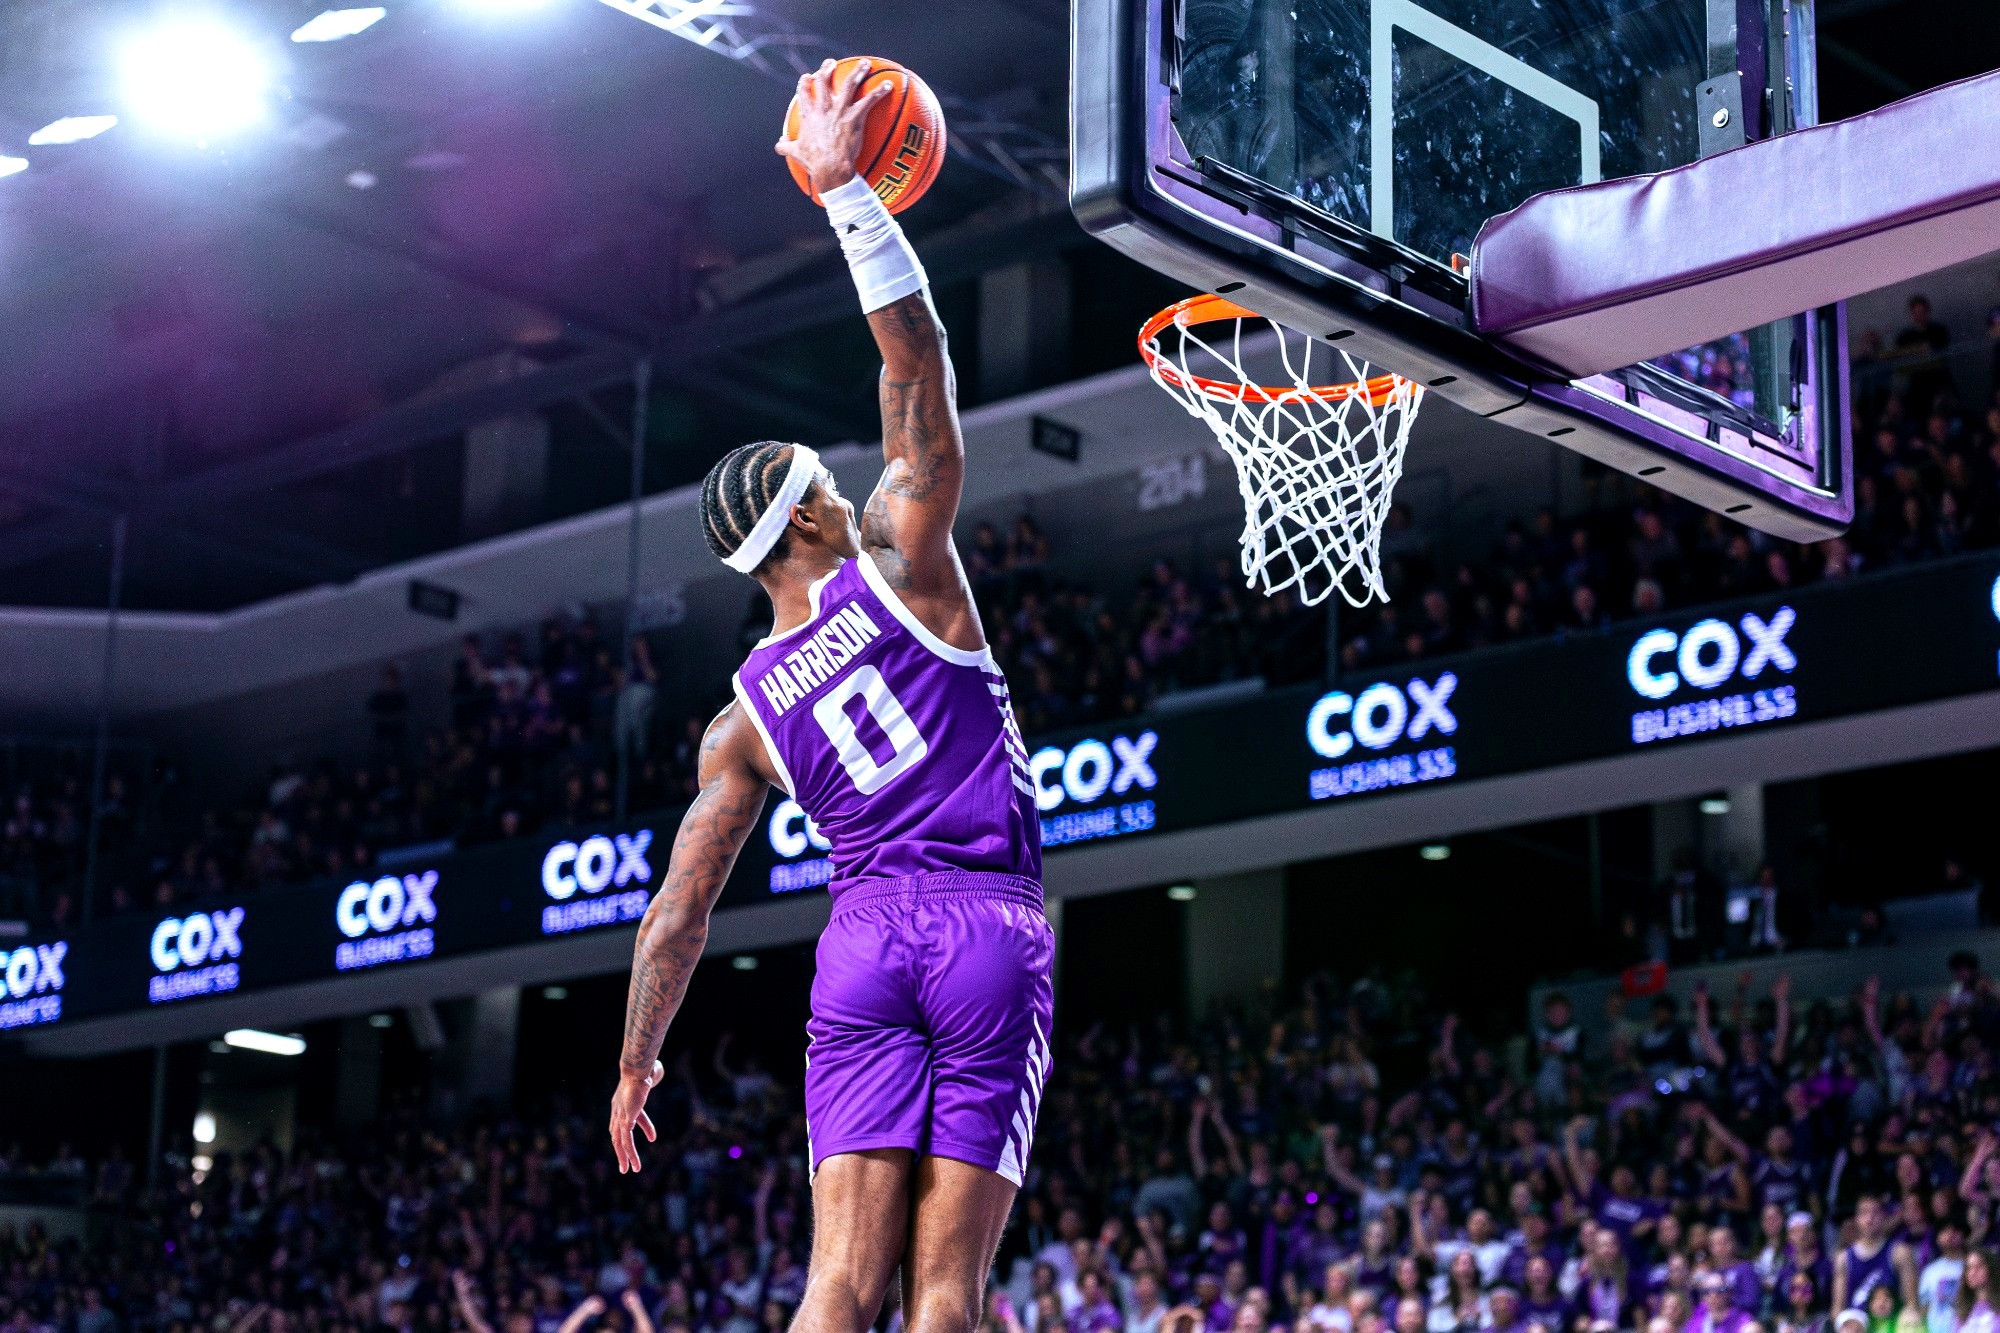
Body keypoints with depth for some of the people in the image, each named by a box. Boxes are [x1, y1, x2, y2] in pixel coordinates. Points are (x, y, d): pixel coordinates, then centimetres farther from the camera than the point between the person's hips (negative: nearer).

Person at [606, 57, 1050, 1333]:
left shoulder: (743, 722, 12)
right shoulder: (898, 569, 4)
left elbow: (679, 912, 12)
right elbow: (919, 366, 4)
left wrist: (637, 1062, 23)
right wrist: (847, 191, 8)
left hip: (863, 938, 2)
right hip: (992, 933, -2)